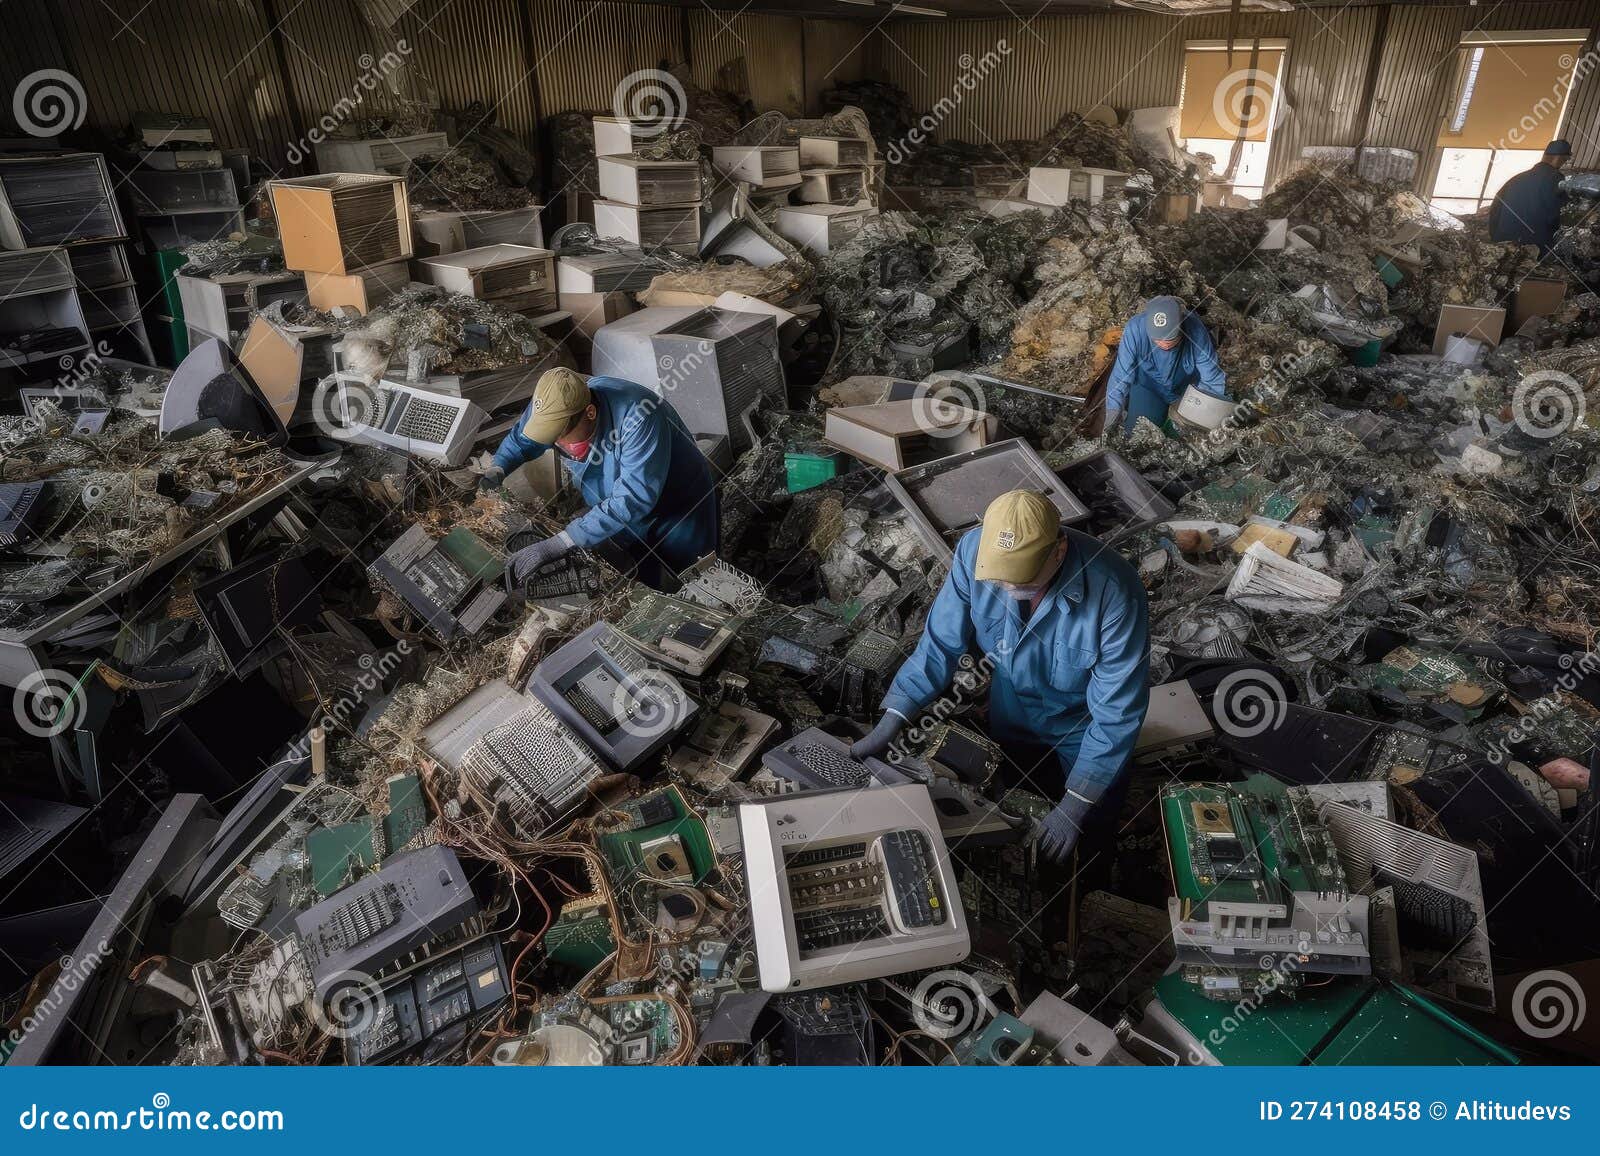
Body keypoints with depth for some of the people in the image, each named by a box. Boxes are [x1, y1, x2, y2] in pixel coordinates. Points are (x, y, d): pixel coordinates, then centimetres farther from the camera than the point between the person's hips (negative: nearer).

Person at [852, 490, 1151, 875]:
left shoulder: (1114, 593, -40)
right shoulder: (975, 551, -30)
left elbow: (1116, 712, -31)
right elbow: (941, 642, -18)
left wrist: (1075, 807, -31)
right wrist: (888, 726, -24)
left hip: (1084, 727, -2)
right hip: (1012, 714, 3)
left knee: (1090, 834, 20)